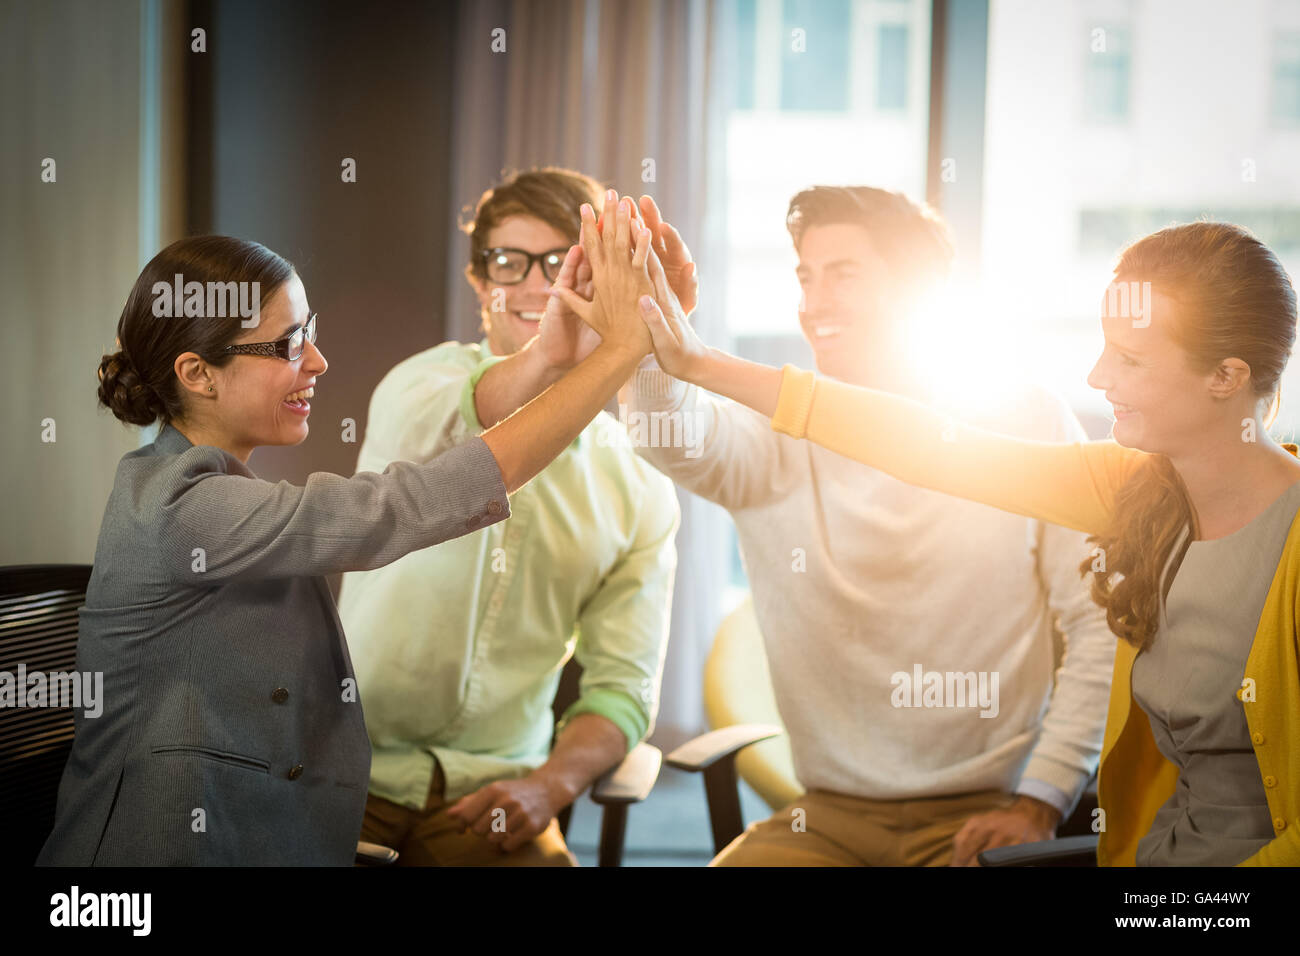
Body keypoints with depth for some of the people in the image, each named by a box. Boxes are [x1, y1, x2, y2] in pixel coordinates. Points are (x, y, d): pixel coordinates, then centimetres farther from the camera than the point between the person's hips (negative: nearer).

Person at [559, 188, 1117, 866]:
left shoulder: (1025, 422, 1)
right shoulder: (777, 438, 2)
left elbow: (1101, 621, -1)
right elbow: (678, 439, -21)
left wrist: (1041, 802, -7)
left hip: (985, 817, -1)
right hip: (829, 818, 1)